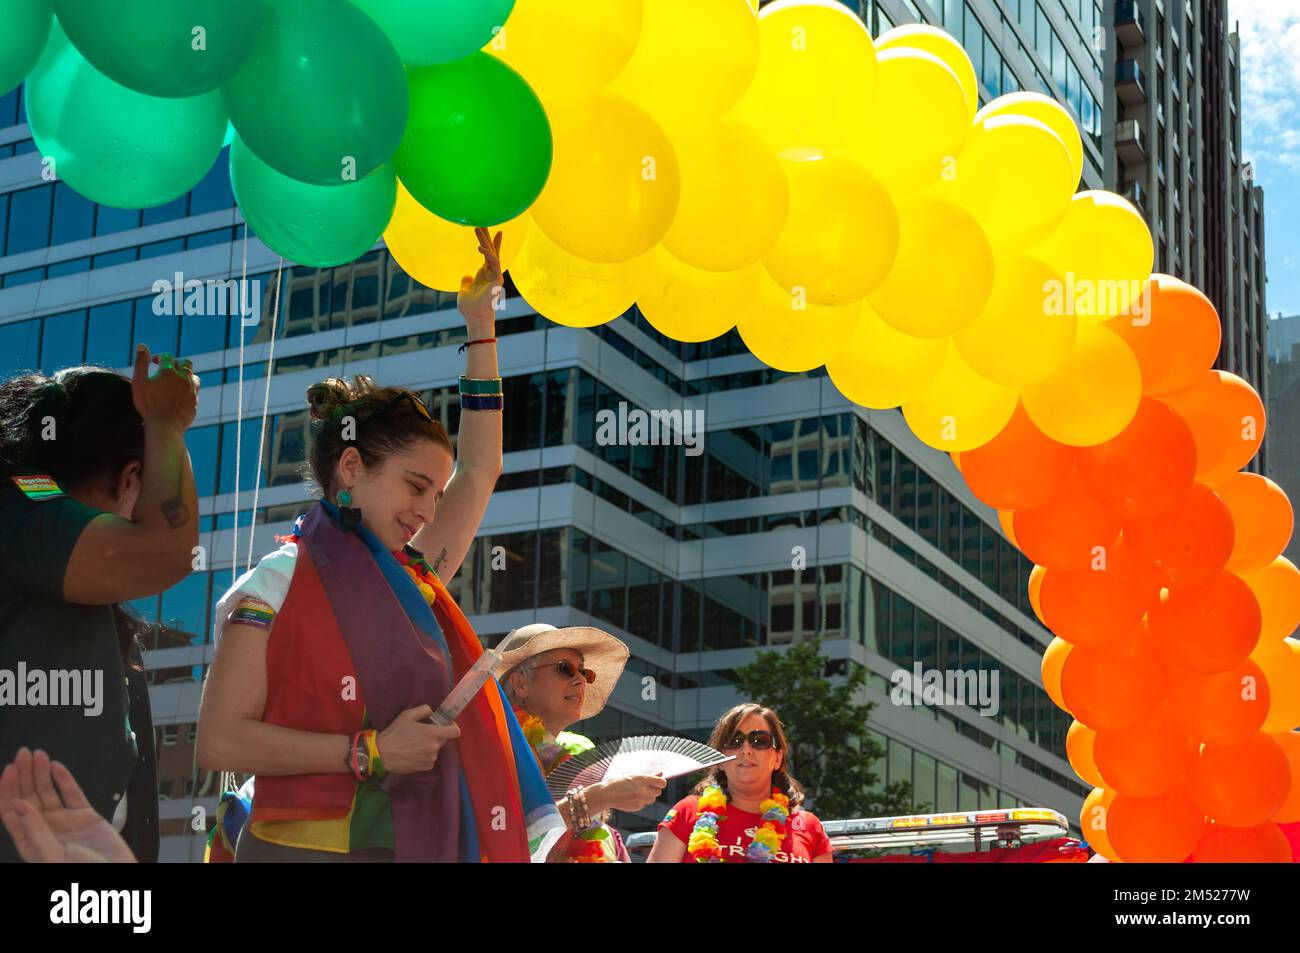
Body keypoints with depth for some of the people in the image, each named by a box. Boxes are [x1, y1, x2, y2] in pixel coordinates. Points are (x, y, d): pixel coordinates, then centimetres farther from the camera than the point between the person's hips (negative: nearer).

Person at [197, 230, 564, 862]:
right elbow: (218, 740, -12)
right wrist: (371, 752, -16)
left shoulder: (412, 579, 13)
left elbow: (479, 472, 21)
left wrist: (480, 320, 20)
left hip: (426, 844, 6)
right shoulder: (280, 584, -6)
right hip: (308, 846, -6)